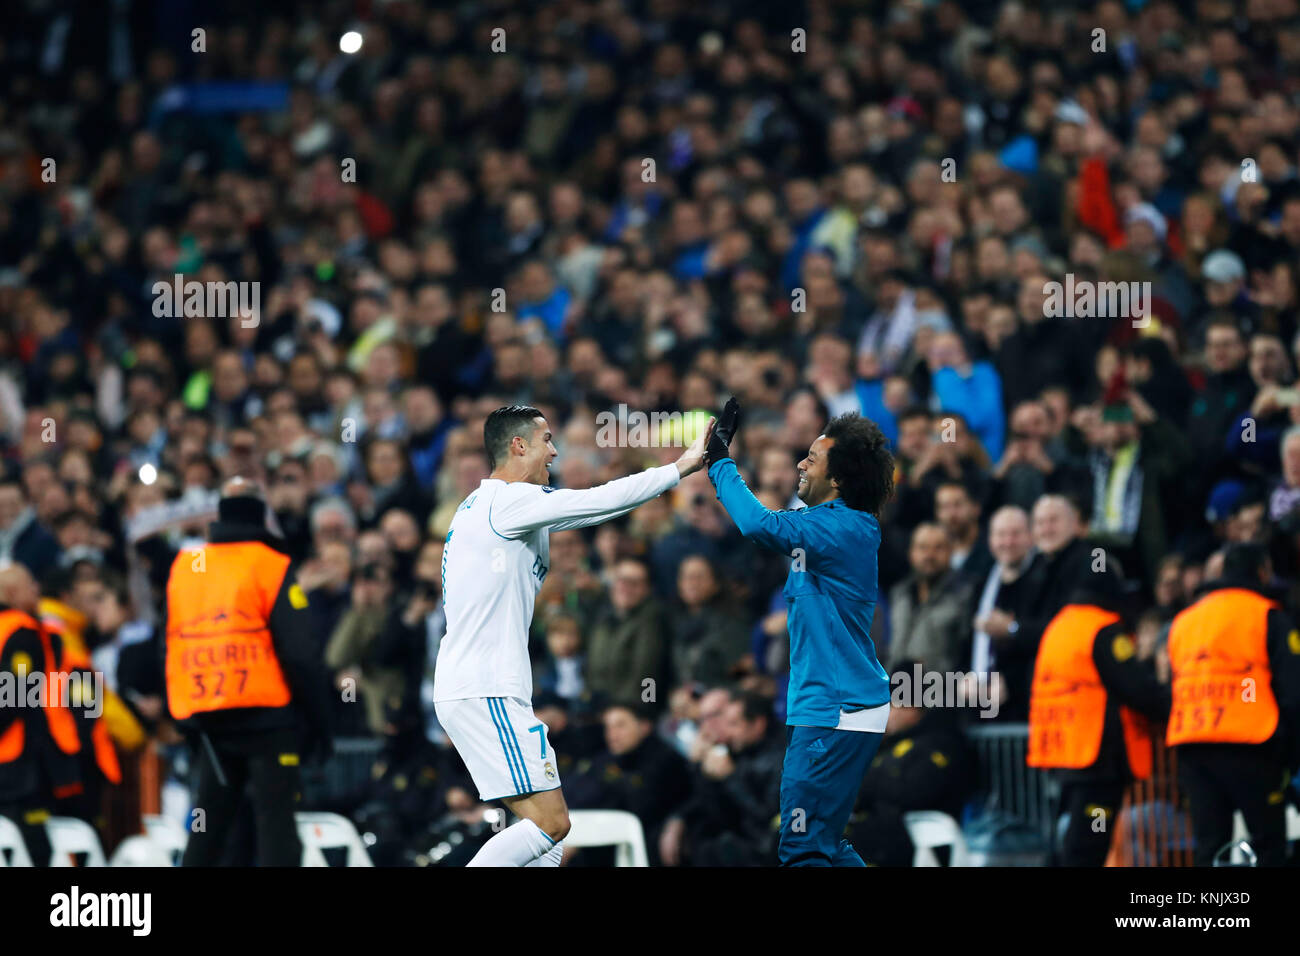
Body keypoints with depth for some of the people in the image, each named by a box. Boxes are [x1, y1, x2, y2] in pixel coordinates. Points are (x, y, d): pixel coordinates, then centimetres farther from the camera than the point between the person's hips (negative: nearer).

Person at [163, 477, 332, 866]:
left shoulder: (183, 566, 11)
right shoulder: (271, 566, -6)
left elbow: (169, 648, 17)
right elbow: (300, 653, -9)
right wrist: (318, 719, -3)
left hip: (206, 718, 5)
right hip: (266, 716, -5)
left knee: (208, 825, 14)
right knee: (276, 823, -5)